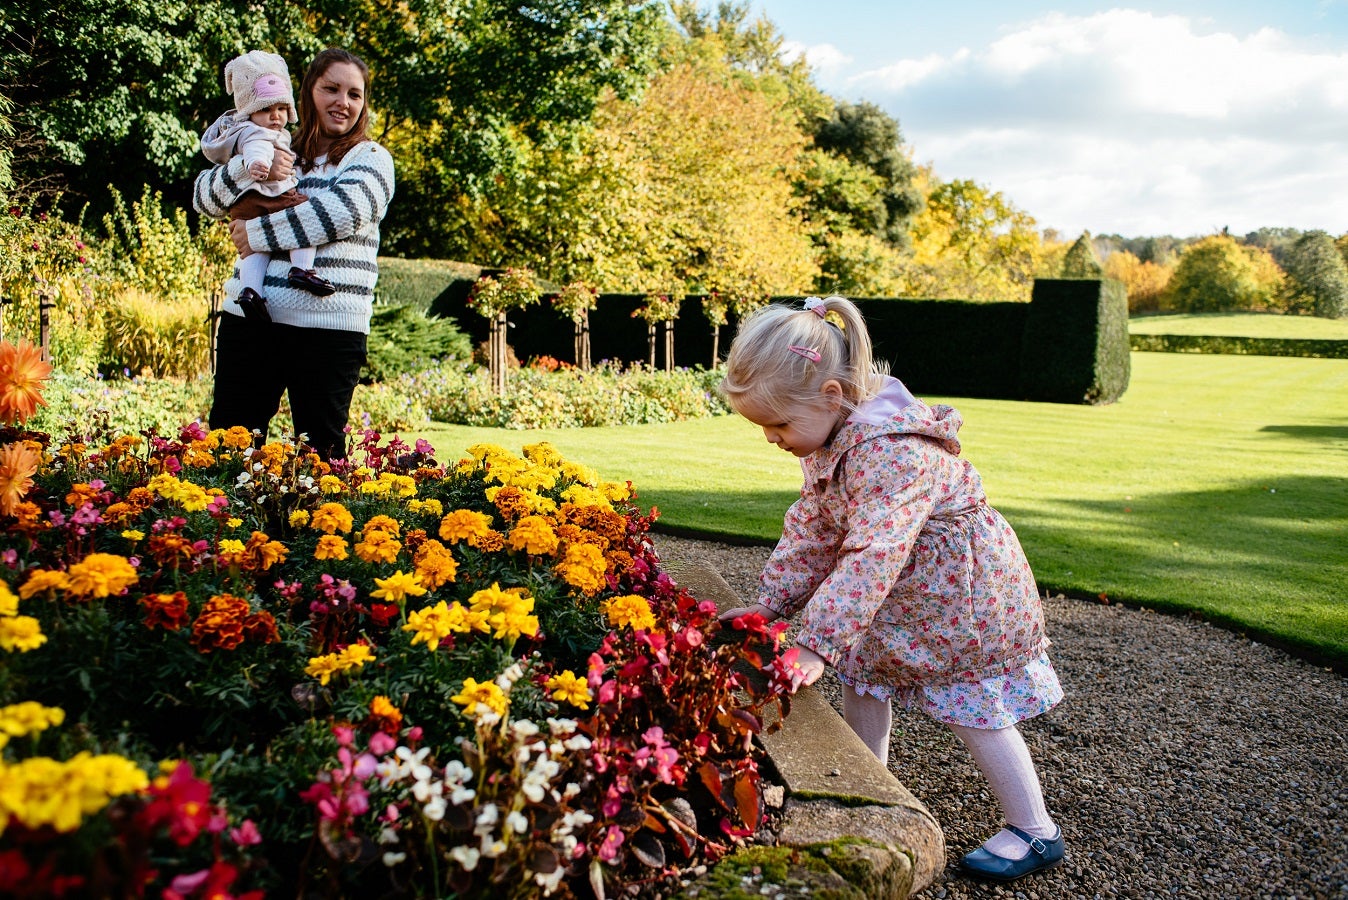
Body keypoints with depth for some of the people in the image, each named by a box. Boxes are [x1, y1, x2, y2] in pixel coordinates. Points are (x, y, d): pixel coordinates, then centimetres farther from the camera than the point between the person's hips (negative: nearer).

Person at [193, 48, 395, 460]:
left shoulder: (371, 159, 7)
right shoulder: (279, 151, 16)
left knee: (320, 452, 3)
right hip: (249, 318, 4)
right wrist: (248, 167, -11)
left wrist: (258, 233, -9)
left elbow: (342, 210, -14)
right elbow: (204, 198, 8)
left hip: (328, 329, -3)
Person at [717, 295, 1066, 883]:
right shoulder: (830, 438, -3)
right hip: (900, 592, 9)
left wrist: (817, 645, -37)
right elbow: (811, 525, 5)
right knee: (861, 678, 14)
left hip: (966, 590, -9)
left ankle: (1035, 833, 13)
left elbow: (872, 557, -38)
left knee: (973, 707, -2)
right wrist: (769, 602, 1)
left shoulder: (893, 449, -35)